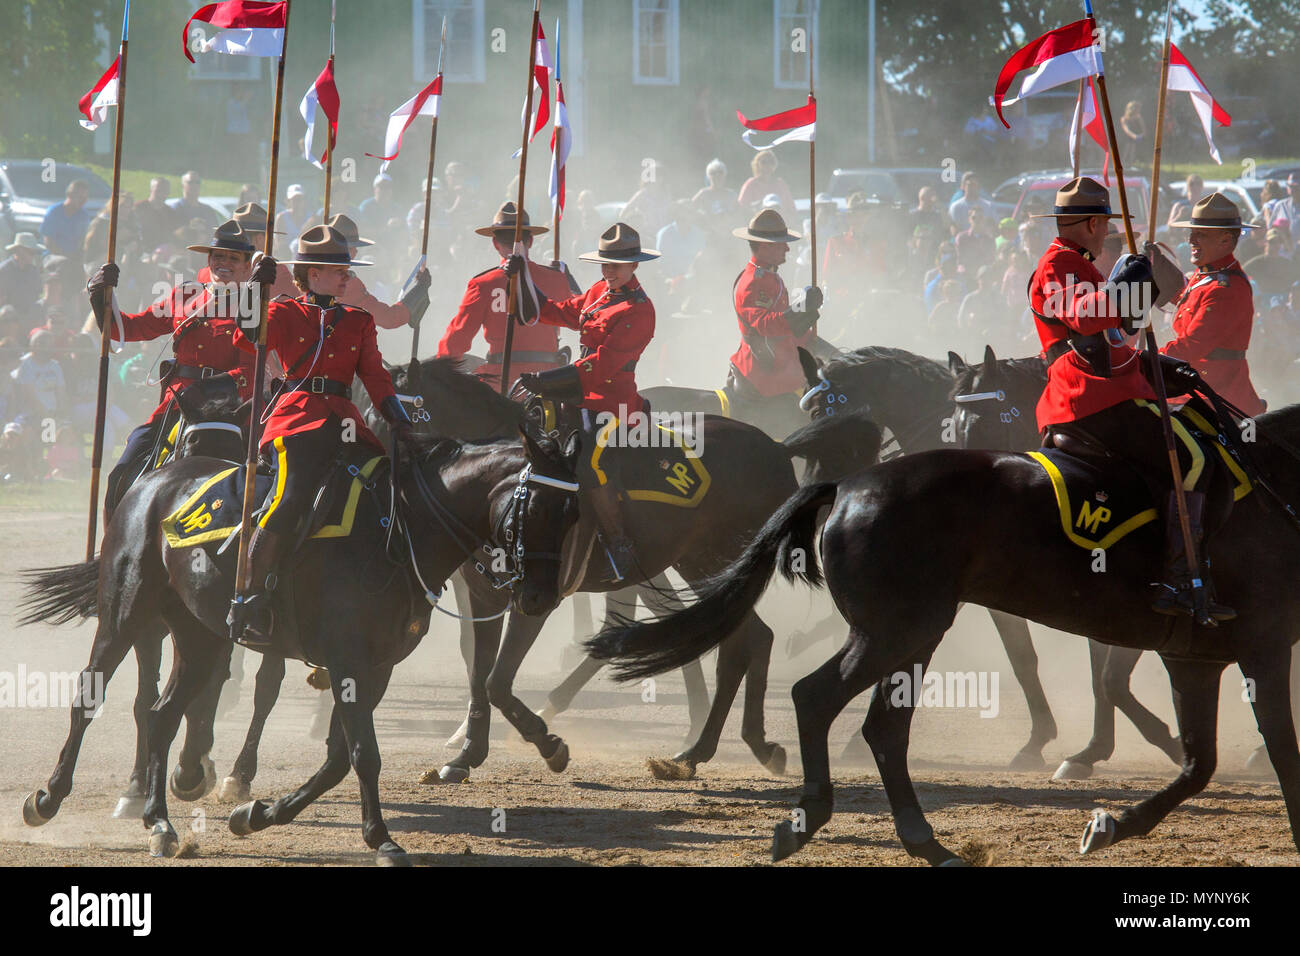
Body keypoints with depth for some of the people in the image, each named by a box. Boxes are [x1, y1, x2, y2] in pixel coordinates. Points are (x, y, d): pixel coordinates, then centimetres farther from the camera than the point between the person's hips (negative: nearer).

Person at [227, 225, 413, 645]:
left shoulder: (358, 321, 23)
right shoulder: (285, 313, 12)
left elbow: (374, 374, 17)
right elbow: (247, 340, -5)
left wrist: (397, 417, 1)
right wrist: (258, 288, -12)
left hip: (344, 422, 5)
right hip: (295, 420, -5)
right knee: (291, 500, -28)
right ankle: (250, 597, -22)